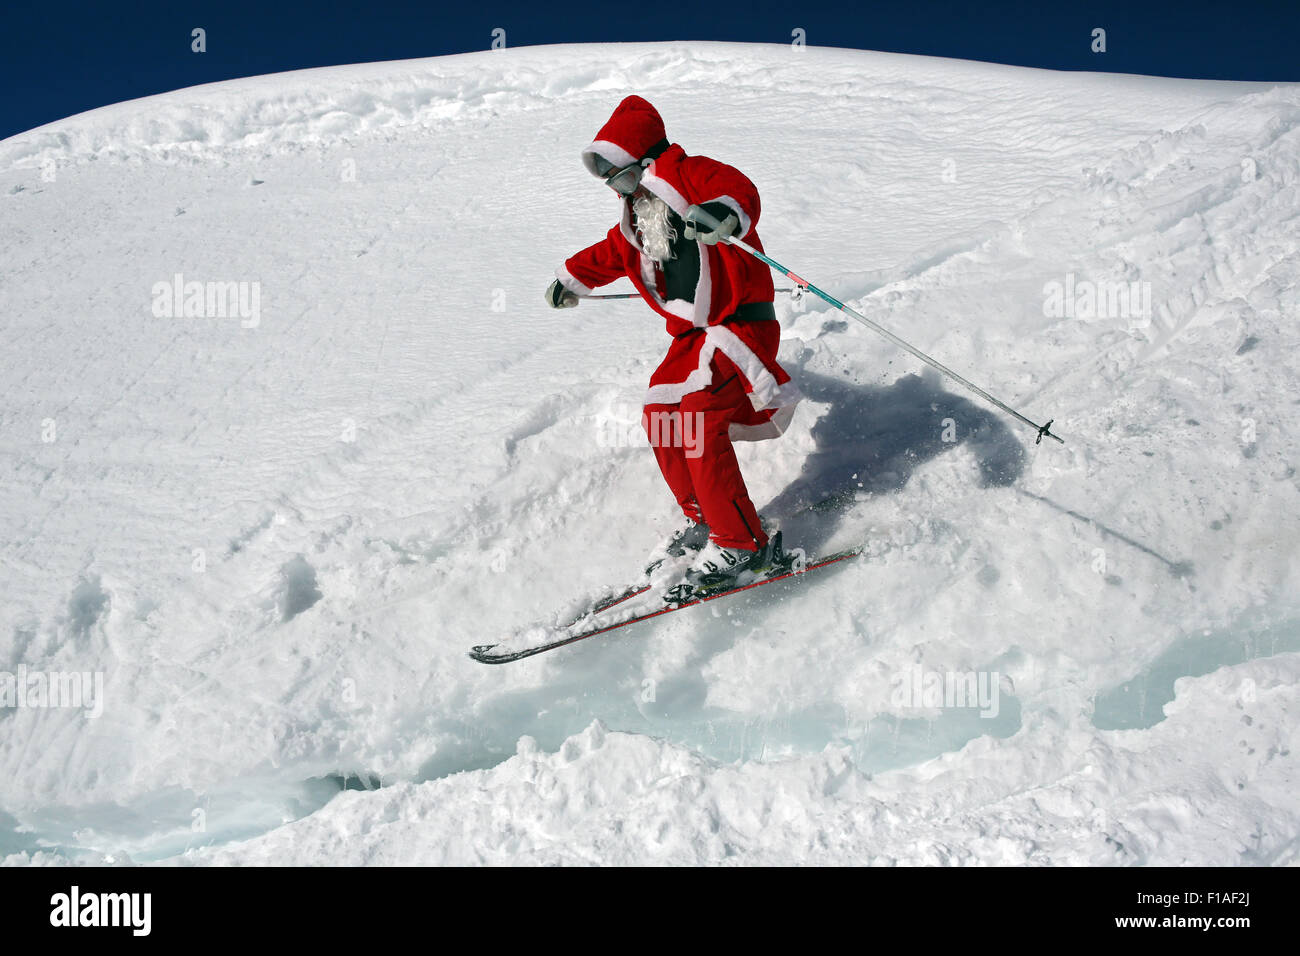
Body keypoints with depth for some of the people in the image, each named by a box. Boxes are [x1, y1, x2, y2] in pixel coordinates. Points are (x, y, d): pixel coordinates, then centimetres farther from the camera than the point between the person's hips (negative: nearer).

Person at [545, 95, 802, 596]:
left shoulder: (688, 175, -10)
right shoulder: (638, 212, 19)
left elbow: (741, 192, -30)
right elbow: (612, 253, 39)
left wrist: (725, 212, -52)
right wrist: (574, 277, 50)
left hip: (739, 324, -10)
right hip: (693, 333, 10)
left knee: (697, 422, -20)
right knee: (661, 418, 5)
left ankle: (744, 544, -13)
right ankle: (702, 521, 21)